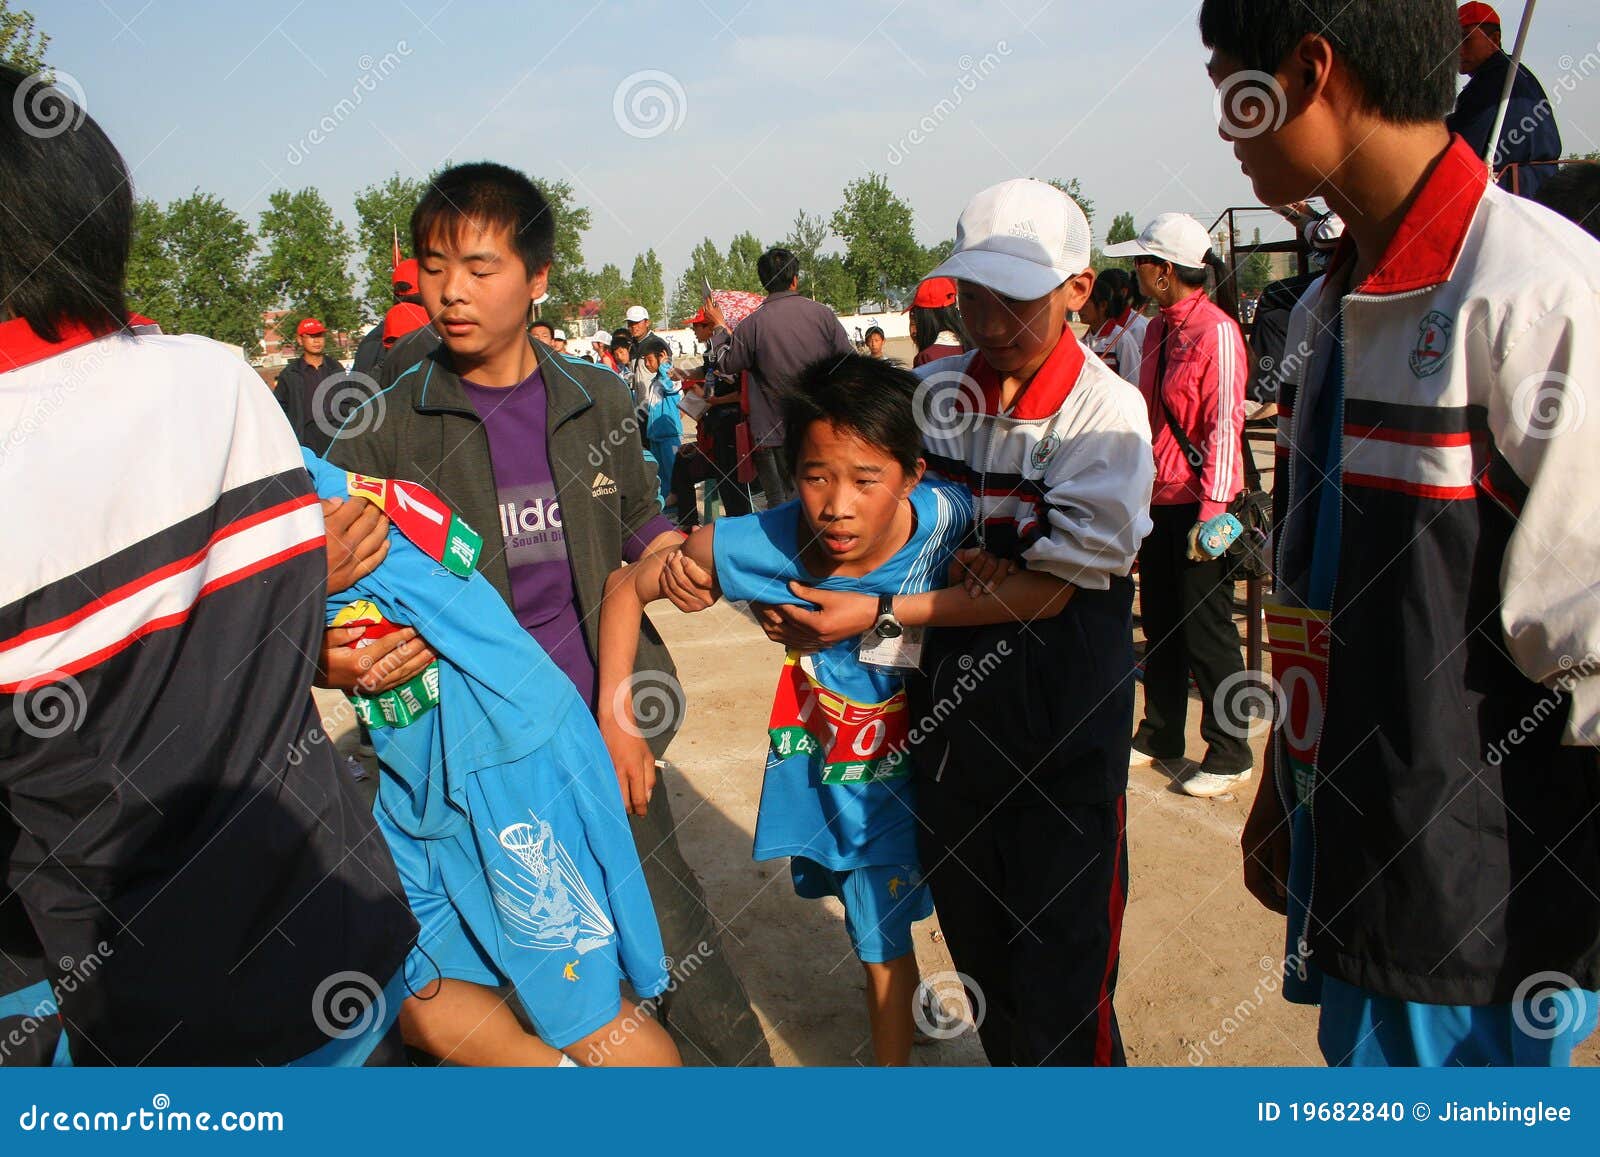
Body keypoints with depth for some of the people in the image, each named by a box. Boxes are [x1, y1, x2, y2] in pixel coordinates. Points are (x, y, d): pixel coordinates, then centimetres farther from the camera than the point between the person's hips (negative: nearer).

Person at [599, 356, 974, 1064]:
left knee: (884, 938, 11)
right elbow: (627, 586, -15)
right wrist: (615, 719, -19)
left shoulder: (948, 520, -31)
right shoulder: (762, 545, -28)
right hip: (816, 756, 2)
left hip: (903, 763, -1)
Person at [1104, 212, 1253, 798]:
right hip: (1158, 499, 8)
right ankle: (1160, 737, 29)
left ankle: (1230, 753, 15)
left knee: (1206, 630, 1)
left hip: (1199, 502, -8)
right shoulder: (1156, 329, 11)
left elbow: (1225, 424, -18)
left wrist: (1211, 509, -22)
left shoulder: (1217, 330, -13)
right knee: (1159, 623, 15)